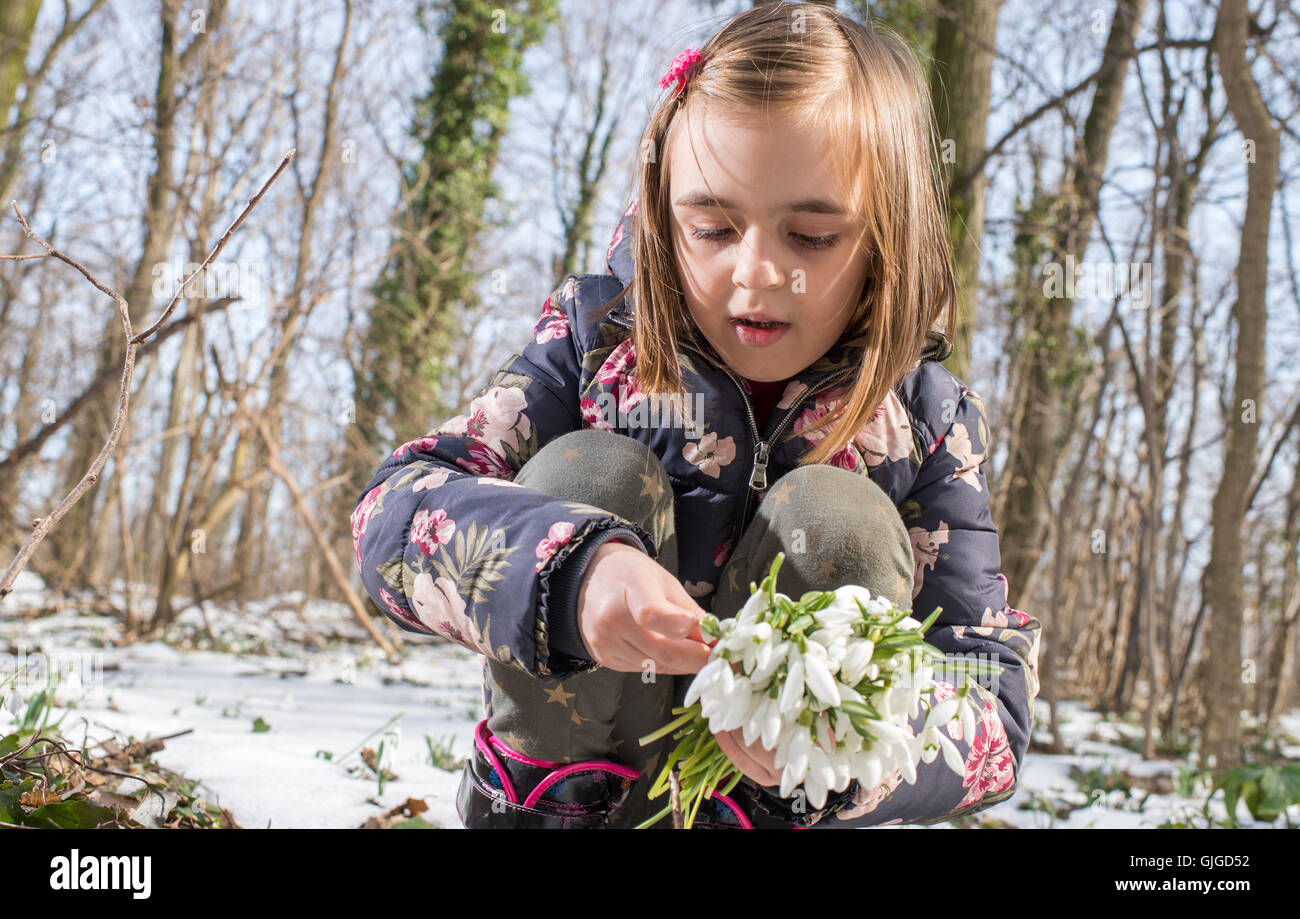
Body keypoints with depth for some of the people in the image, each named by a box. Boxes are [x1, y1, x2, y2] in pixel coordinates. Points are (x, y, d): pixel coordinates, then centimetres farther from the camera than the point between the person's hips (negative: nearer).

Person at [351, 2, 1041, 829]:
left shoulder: (928, 427, -9)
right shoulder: (596, 338, -8)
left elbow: (997, 704, -16)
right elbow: (395, 511, -19)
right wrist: (571, 568, -41)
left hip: (780, 805, 0)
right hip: (559, 793, 1)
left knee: (837, 523, -23)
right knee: (585, 475, -22)